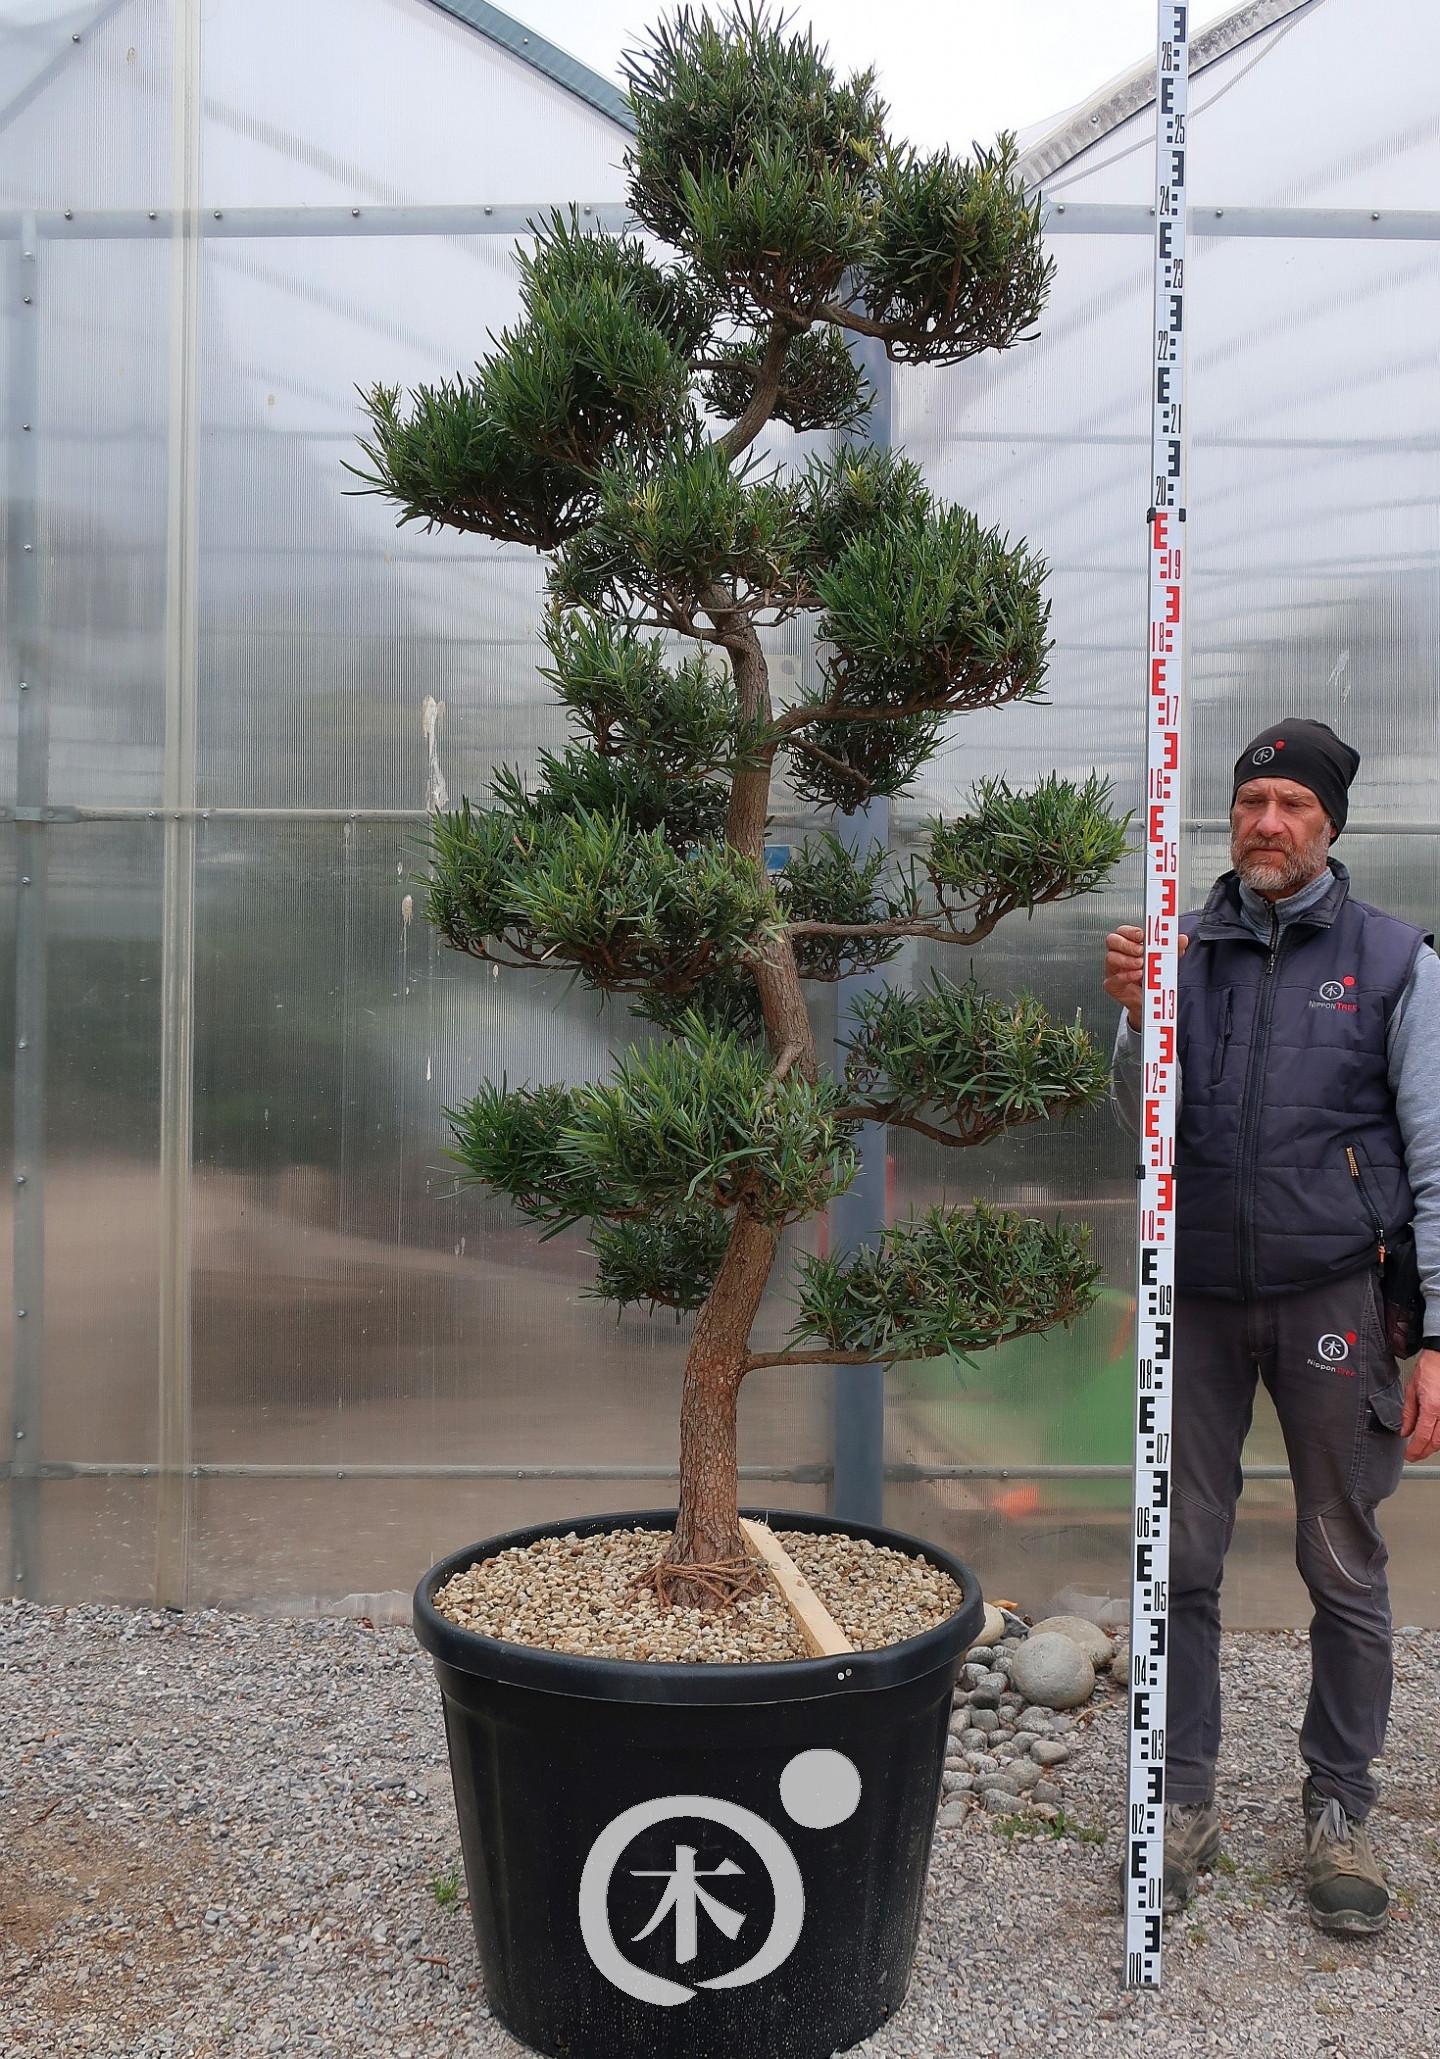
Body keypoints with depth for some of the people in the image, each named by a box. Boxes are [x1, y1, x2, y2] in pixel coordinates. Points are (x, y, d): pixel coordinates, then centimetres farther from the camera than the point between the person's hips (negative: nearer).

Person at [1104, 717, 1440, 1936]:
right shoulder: (1185, 951, 6)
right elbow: (1143, 1123, 2)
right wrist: (1136, 1023, -18)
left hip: (1334, 1296, -2)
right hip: (1198, 1295, 2)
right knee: (1183, 1562, 7)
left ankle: (1340, 1811, 24)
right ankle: (1185, 1802, 20)